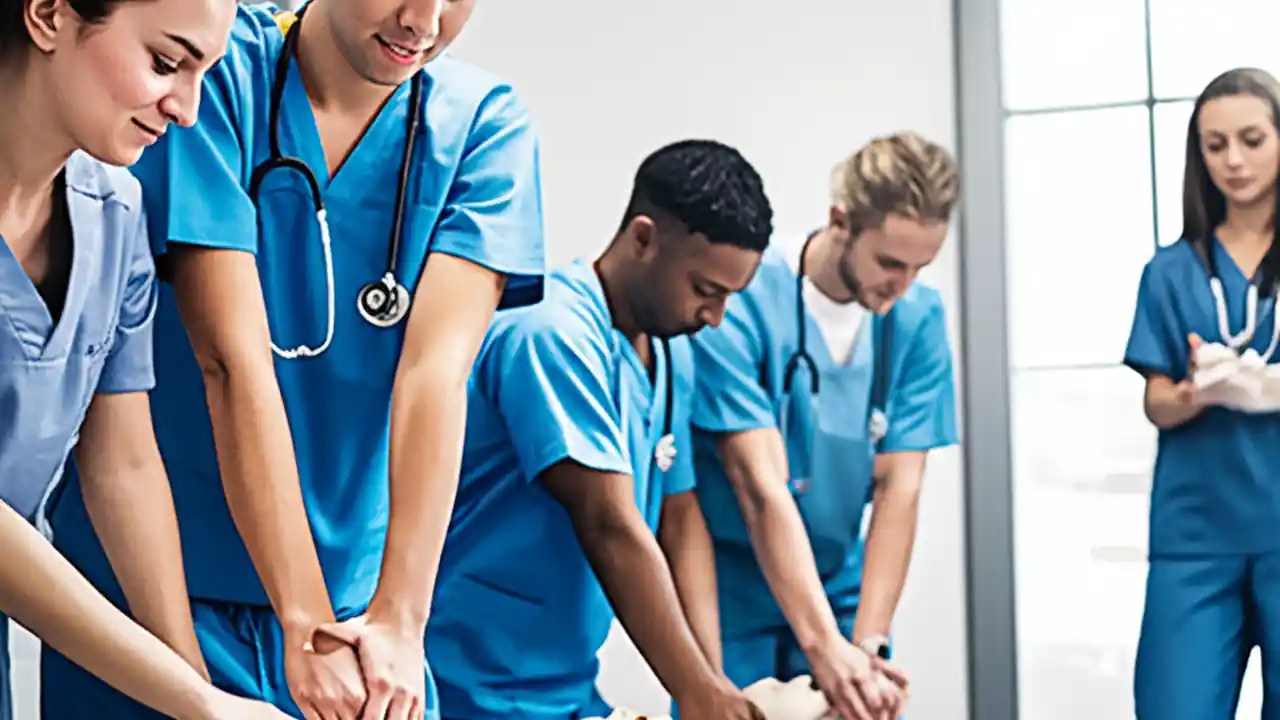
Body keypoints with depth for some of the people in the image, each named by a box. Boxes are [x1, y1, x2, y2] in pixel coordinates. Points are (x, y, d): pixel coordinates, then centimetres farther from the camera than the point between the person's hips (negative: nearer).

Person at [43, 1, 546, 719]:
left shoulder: (483, 123, -5)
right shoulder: (215, 71, -13)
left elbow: (437, 365, -16)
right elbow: (231, 358, -20)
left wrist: (400, 619, -25)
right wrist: (307, 627, -24)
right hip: (152, 588, -2)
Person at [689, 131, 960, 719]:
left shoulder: (917, 319, -7)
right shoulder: (741, 303, -19)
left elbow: (897, 490, -8)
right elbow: (761, 488, -24)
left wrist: (868, 641, -17)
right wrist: (825, 648, -29)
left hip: (841, 592, 3)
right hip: (731, 598, -3)